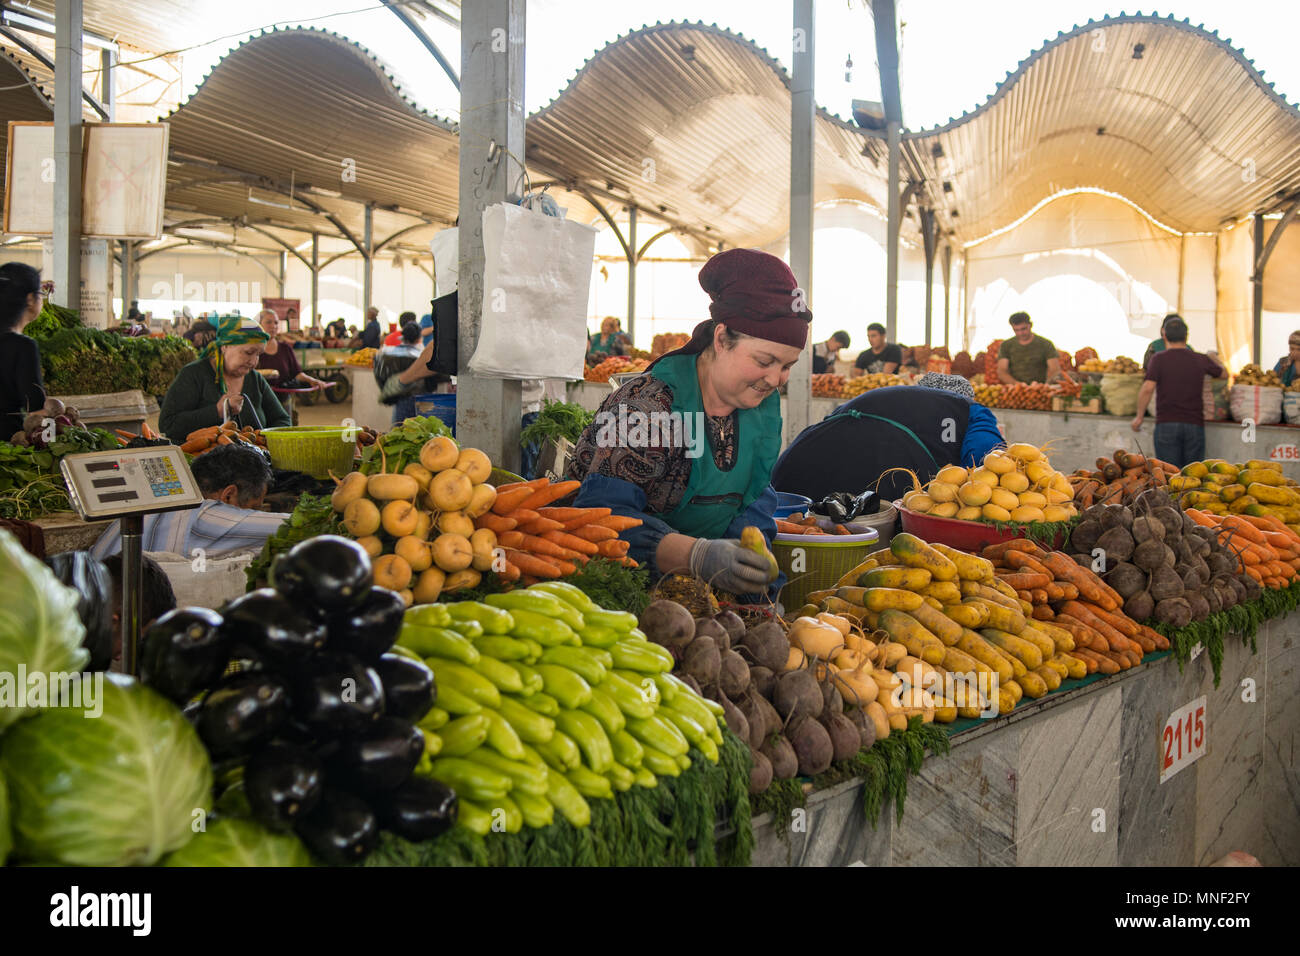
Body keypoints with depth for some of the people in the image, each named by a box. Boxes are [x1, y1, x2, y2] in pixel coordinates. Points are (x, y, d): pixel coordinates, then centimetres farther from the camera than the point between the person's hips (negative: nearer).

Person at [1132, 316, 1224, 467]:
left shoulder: (1159, 359, -3)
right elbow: (1224, 373, 26)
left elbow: (1147, 388, -14)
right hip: (1194, 426, 2)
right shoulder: (1201, 360, 7)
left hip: (1166, 424, -2)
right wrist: (1213, 358, 46)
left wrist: (1139, 416, -3)